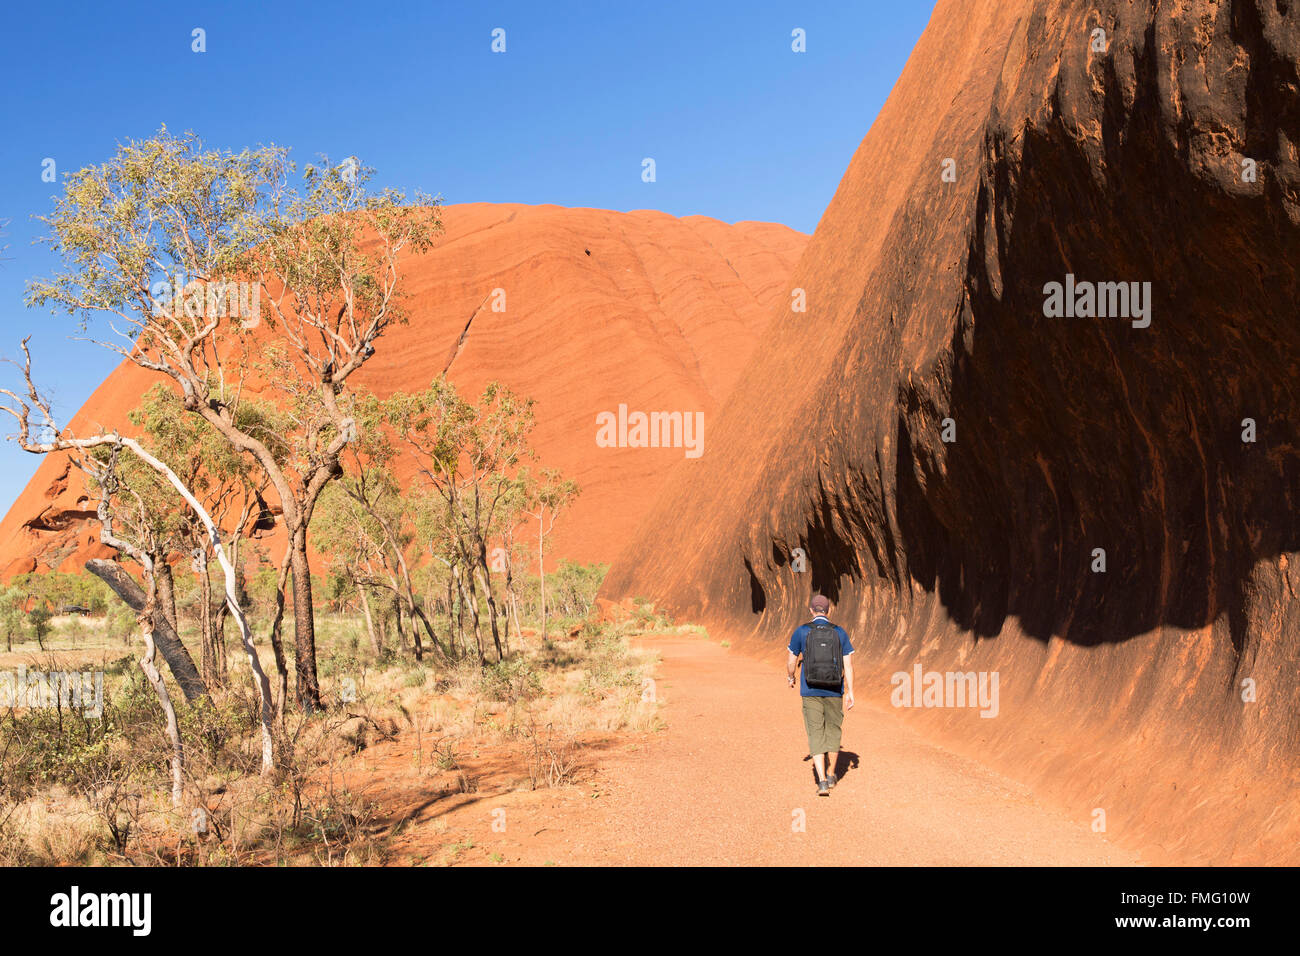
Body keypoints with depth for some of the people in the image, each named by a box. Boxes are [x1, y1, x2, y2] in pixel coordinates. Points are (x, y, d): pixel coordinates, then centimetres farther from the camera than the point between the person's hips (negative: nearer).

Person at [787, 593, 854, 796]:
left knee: (816, 734, 0)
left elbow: (791, 661, 2)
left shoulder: (801, 631, -3)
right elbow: (848, 665, -2)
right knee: (833, 731, 17)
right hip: (834, 691, 1)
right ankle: (831, 775, 29)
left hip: (810, 692, -1)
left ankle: (822, 781, -12)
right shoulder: (840, 632, 0)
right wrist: (850, 693, 2)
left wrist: (790, 677, 23)